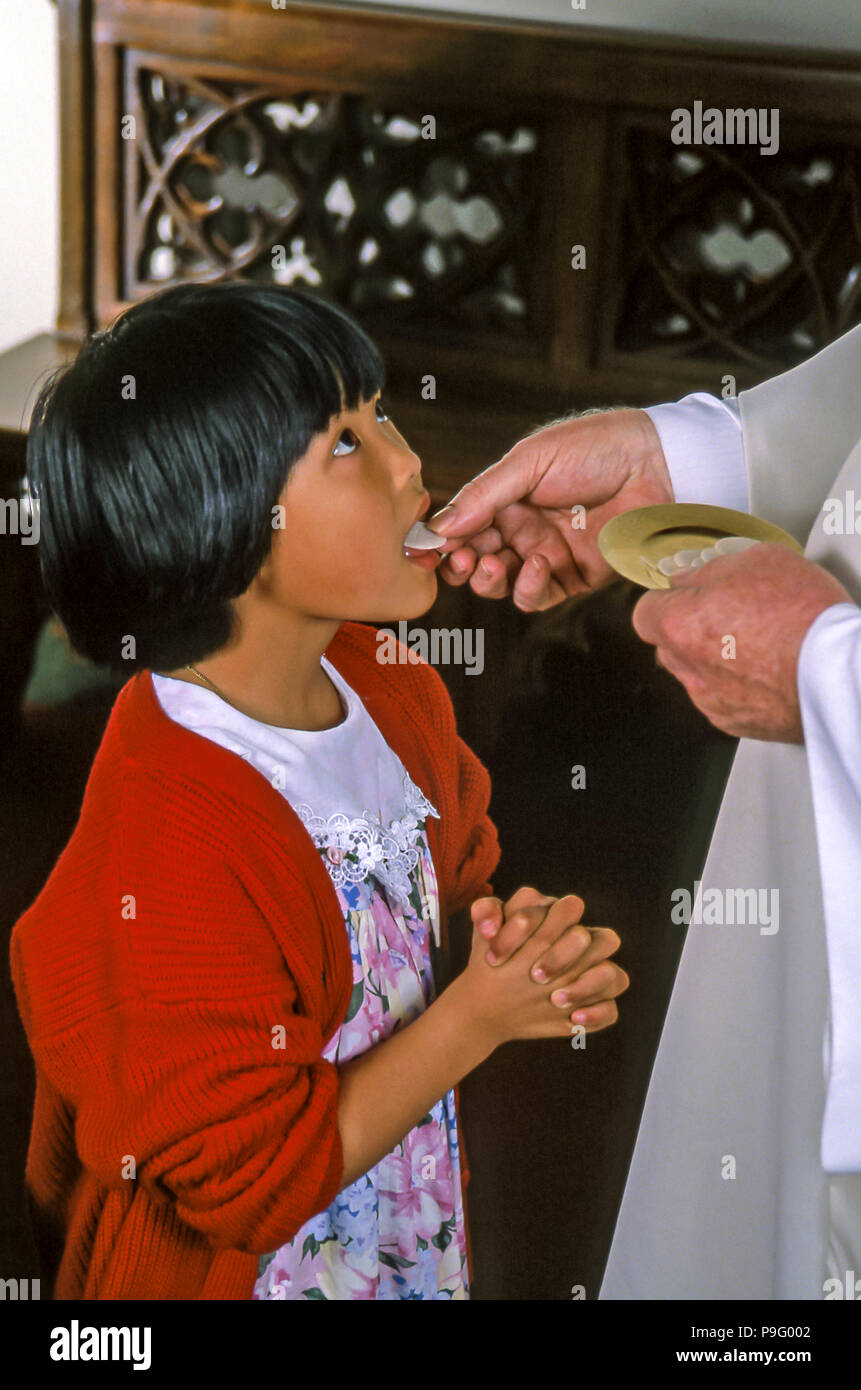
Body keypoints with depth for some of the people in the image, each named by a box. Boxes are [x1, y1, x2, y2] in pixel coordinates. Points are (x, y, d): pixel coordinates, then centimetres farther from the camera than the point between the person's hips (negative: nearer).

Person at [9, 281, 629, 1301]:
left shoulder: (389, 689, -6)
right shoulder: (166, 860, -30)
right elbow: (252, 1181, -24)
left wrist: (524, 939, -11)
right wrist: (480, 1015, -21)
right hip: (231, 1274, -7)